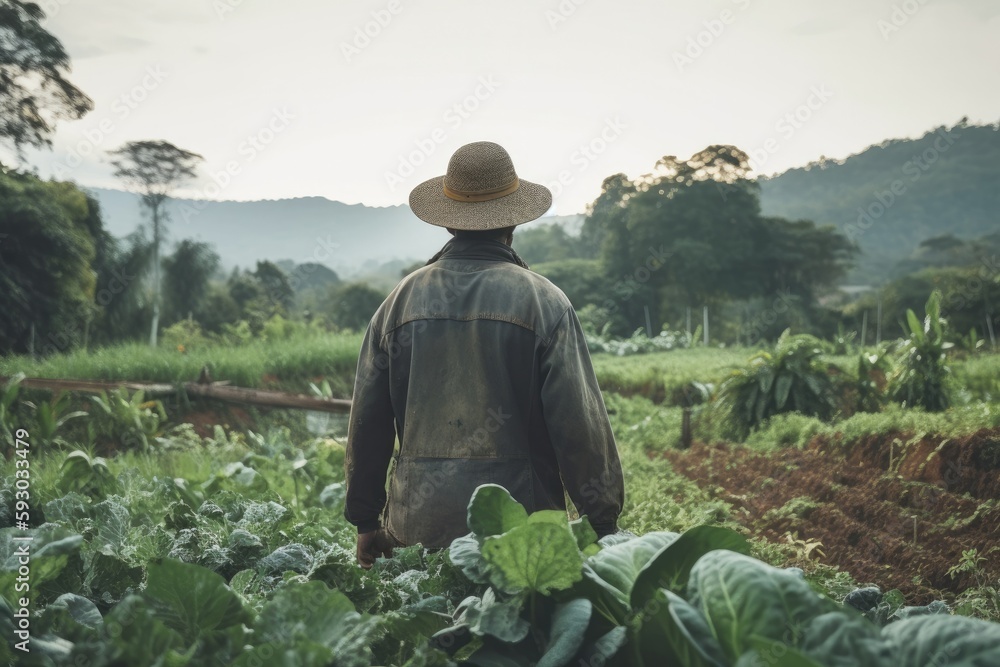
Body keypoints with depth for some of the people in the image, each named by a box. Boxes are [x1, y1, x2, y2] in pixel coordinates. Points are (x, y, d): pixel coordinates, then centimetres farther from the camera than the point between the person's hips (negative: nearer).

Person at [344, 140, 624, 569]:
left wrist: (366, 522, 18)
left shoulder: (402, 299, 4)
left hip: (417, 527, 3)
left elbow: (367, 421, 7)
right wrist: (604, 523, 2)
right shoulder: (544, 302, -6)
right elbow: (580, 424, -8)